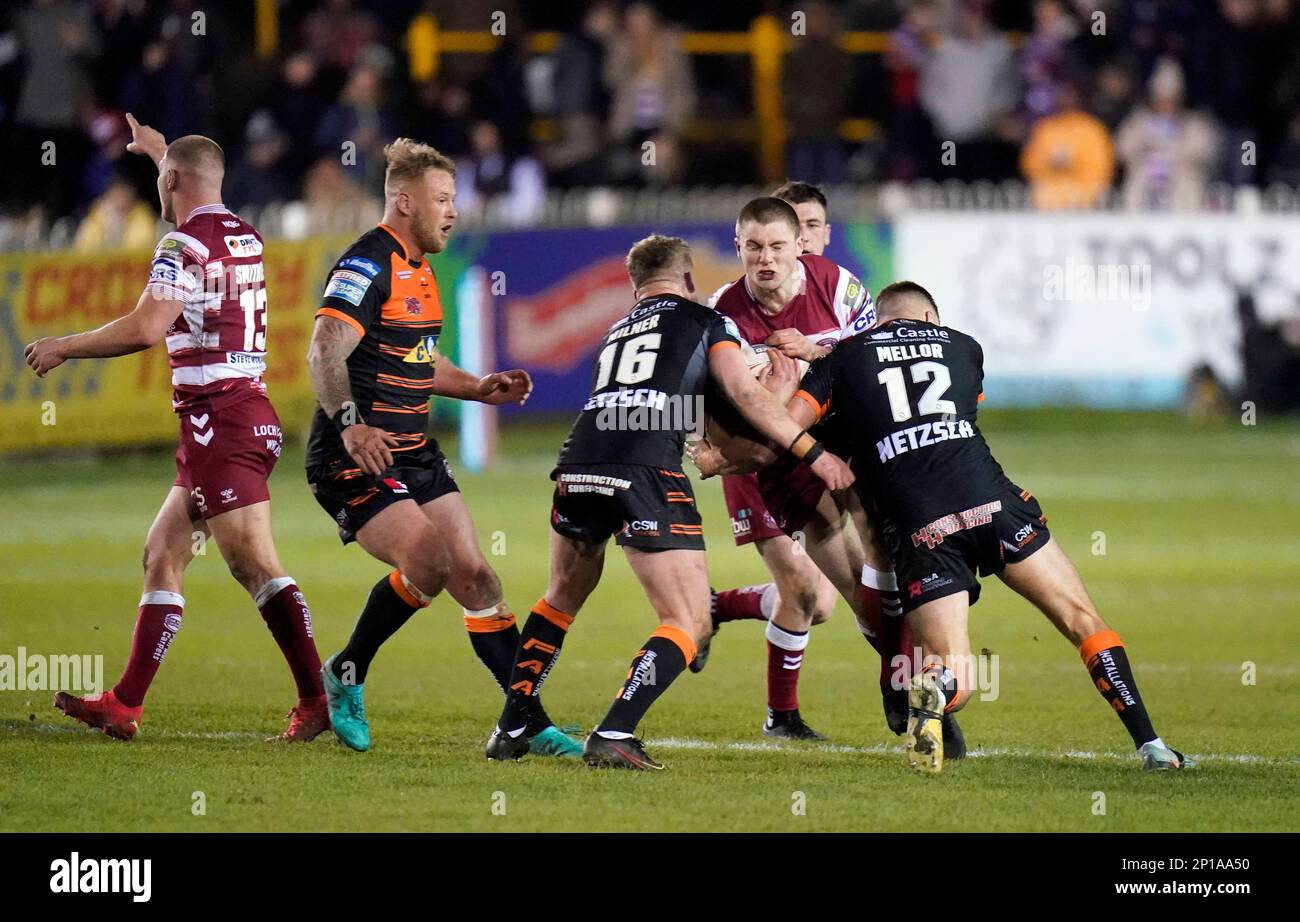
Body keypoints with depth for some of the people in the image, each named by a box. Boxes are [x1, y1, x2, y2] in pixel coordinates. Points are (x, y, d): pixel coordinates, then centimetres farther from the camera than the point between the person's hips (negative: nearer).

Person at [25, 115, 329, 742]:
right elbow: (204, 203, 41)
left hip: (218, 422, -9)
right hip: (249, 414, 9)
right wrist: (158, 150, 54)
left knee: (254, 564, -13)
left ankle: (318, 697, -19)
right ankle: (125, 706, 13)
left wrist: (64, 347, -10)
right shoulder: (245, 237, 15)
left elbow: (146, 327, -24)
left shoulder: (185, 244, -12)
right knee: (162, 554, 12)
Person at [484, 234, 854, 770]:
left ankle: (510, 731, 27)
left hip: (577, 469, 6)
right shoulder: (706, 322, 16)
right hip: (647, 477, -6)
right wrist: (813, 453, 6)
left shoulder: (615, 334, 32)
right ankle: (612, 736, -16)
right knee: (689, 623, 0)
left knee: (561, 601, 29)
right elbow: (745, 395, 3)